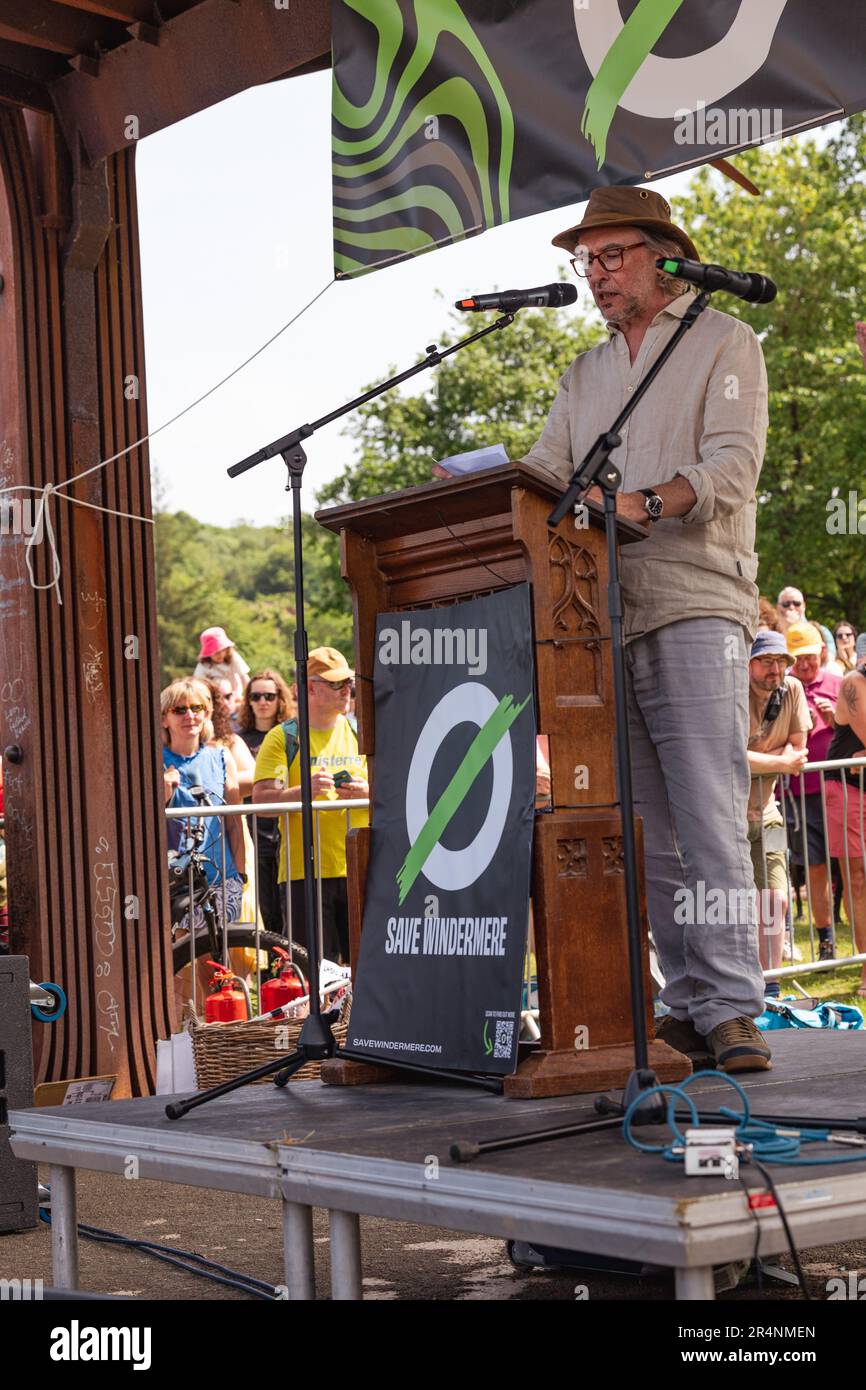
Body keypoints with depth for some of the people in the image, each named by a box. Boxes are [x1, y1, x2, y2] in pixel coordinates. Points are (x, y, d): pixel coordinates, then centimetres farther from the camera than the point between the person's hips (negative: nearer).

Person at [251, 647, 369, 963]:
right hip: (305, 872, -3)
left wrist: (367, 793, -9)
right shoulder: (282, 738, 3)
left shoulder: (359, 733, 13)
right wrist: (305, 791, -23)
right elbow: (261, 800, -7)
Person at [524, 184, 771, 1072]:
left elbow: (732, 466, -8)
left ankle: (733, 1012, -10)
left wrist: (645, 502, -25)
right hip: (604, 619, 6)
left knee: (710, 822, -11)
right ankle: (690, 1006, 7)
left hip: (694, 609, -6)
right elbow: (545, 472, 16)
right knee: (648, 832, 3)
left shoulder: (723, 343, 6)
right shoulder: (586, 374, 25)